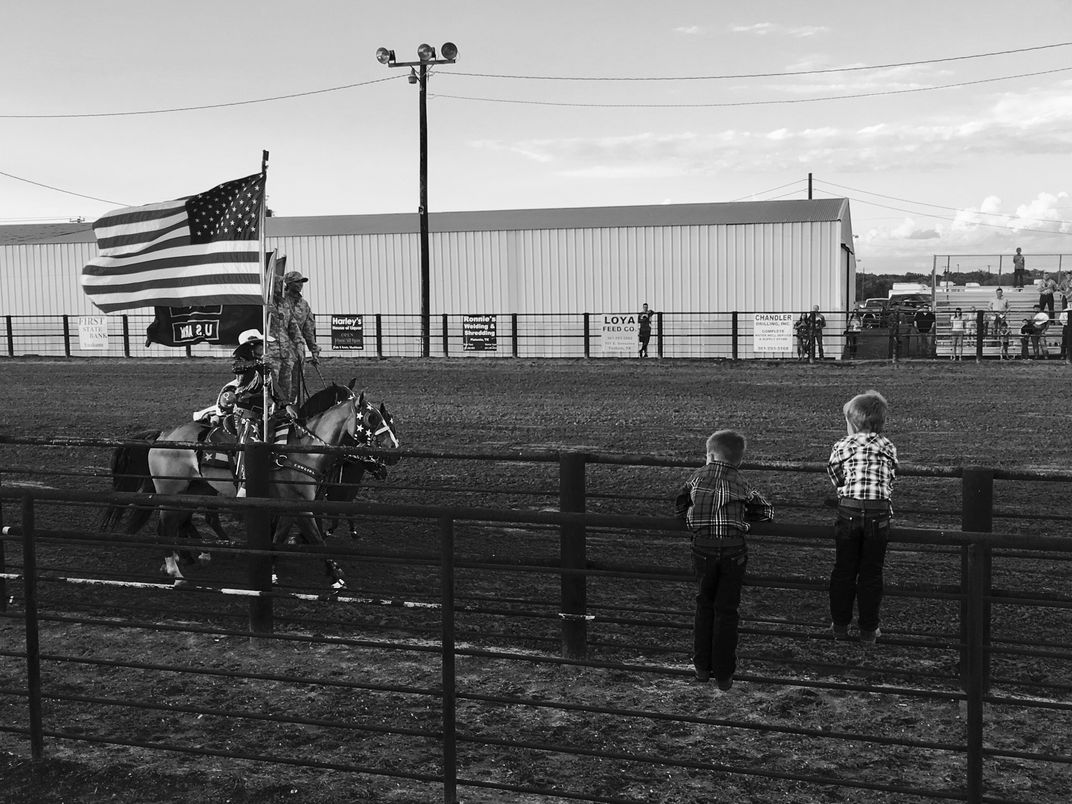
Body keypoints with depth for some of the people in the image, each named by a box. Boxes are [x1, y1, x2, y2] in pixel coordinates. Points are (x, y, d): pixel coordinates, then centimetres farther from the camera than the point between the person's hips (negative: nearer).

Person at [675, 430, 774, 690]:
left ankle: (702, 668, 23)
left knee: (704, 605, 17)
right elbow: (766, 512, 13)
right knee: (727, 610, 8)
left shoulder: (697, 477, 11)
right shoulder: (741, 484, 10)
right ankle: (724, 675, 12)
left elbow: (680, 505, 17)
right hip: (733, 550, 0)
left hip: (703, 548, 1)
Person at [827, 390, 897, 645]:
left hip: (848, 511, -1)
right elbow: (890, 481, 7)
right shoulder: (888, 447, 6)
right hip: (879, 513, 1)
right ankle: (868, 629, 16)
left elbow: (836, 480, 8)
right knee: (871, 573, 10)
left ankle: (840, 625, 20)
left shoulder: (842, 447, 2)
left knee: (844, 570, 12)